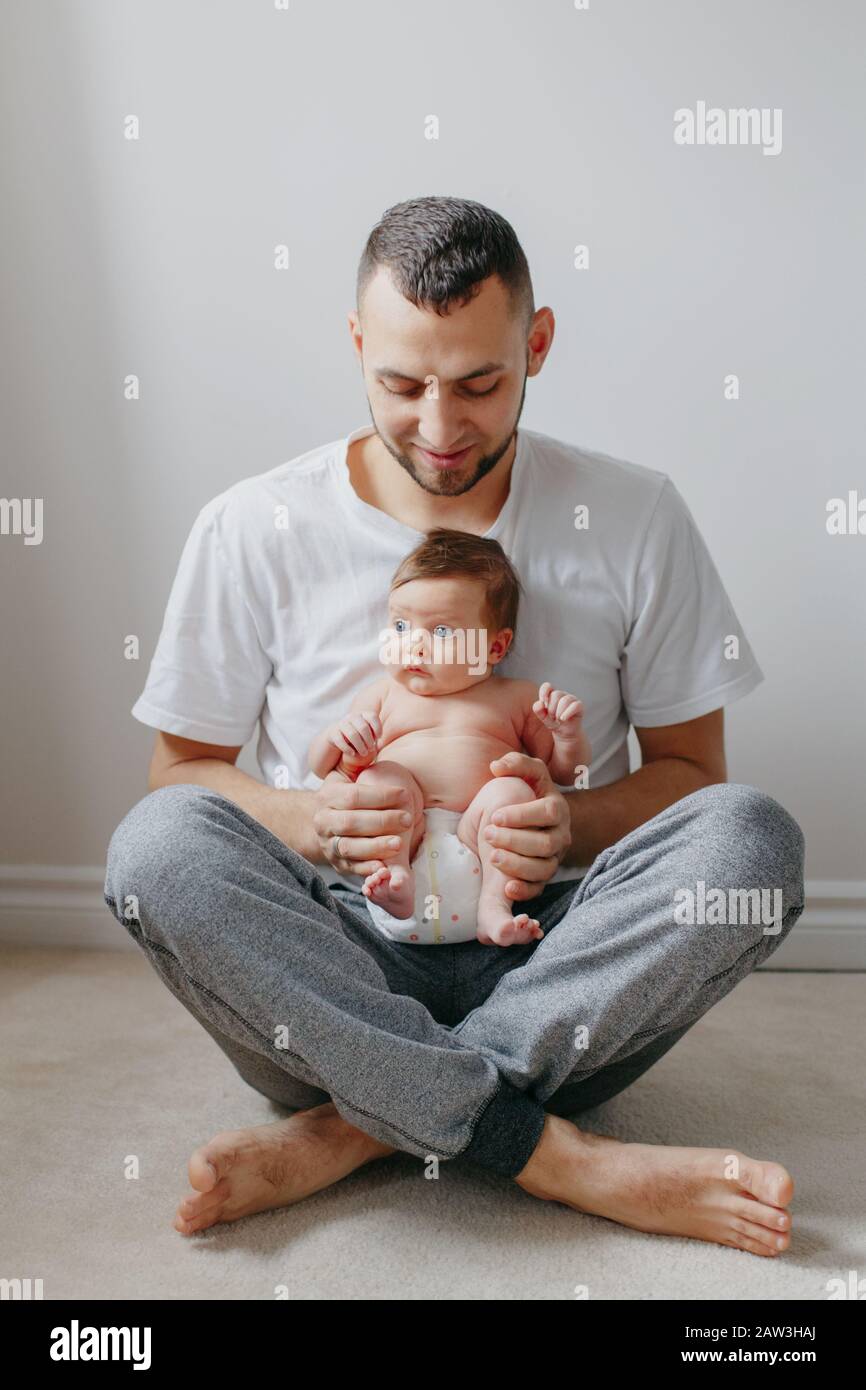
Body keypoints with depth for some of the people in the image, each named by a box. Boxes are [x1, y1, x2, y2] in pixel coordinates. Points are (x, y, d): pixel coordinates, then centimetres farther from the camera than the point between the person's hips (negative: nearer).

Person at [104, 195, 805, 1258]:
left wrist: (573, 823, -17)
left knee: (753, 836, -25)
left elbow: (690, 771, 4)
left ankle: (350, 1131, -20)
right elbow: (180, 770, 3)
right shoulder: (253, 530, -1)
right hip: (333, 975, 0)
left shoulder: (636, 520, 0)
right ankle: (567, 1160, -26)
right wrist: (308, 821, -18)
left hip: (552, 968, 1)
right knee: (155, 844, -27)